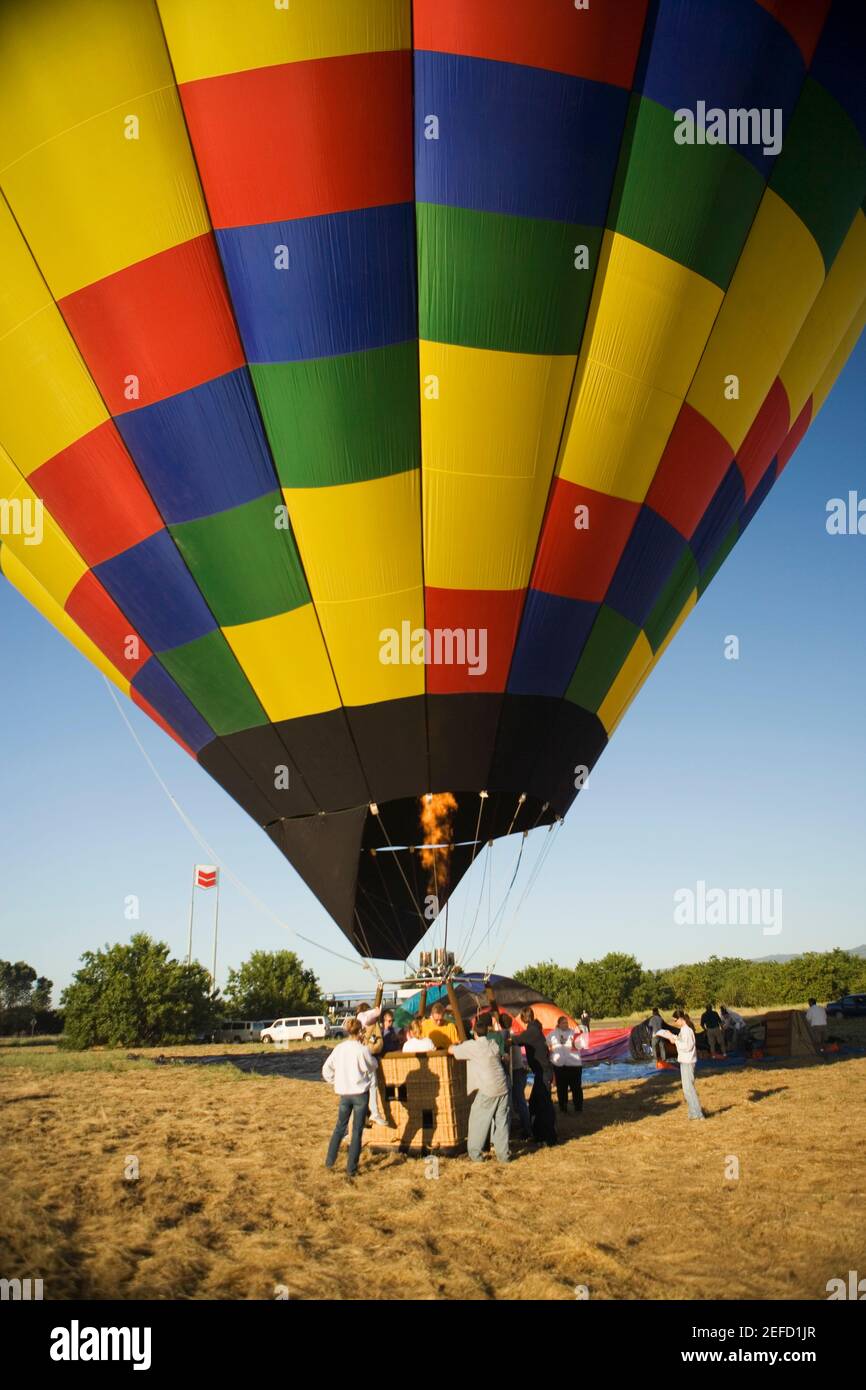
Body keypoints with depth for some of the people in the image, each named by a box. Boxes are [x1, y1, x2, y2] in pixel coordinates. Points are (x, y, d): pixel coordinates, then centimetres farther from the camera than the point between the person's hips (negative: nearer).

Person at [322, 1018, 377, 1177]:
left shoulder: (339, 1048, -2)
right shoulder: (362, 1050, -16)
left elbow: (326, 1070, 2)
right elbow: (372, 1066, -1)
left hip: (344, 1093, 4)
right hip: (360, 1093, -4)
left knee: (340, 1126, 21)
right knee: (357, 1131, 5)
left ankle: (329, 1161, 22)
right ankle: (351, 1168, 7)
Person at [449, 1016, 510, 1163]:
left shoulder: (472, 1046, -7)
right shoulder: (493, 1043, 9)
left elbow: (451, 1050, -2)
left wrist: (456, 1044, 23)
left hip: (487, 1090, -5)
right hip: (502, 1087, 5)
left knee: (478, 1122, 8)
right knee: (502, 1121, 11)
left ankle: (476, 1154, 11)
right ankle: (503, 1154, 12)